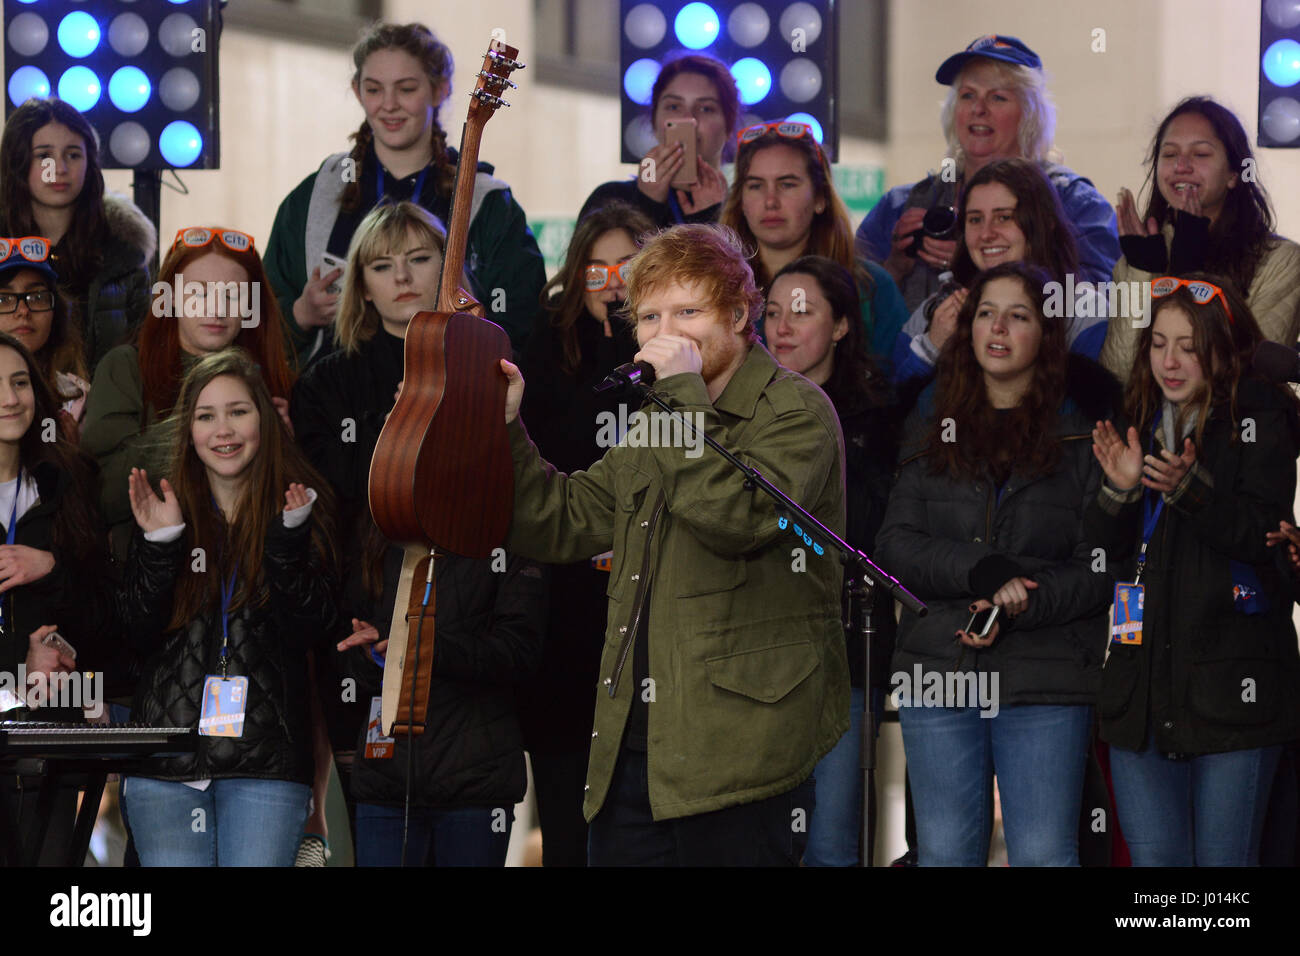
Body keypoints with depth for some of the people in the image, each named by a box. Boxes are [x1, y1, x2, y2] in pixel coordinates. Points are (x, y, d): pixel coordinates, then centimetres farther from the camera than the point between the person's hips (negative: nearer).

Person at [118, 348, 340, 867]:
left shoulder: (303, 509, 5)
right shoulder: (161, 508, 8)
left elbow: (314, 634, -4)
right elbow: (139, 639, 3)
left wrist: (288, 544, -16)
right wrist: (158, 545, -10)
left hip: (266, 762, -1)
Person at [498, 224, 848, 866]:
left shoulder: (796, 410, -5)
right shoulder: (654, 426, 21)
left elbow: (740, 517, -23)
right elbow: (560, 525, 19)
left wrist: (684, 391, -18)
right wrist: (505, 428, 6)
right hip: (635, 738, 7)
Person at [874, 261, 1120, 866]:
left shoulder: (1080, 437, 5)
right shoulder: (930, 431, 12)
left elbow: (1099, 568, 0)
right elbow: (893, 545, 3)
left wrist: (1021, 606, -17)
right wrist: (978, 569, -15)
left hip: (1046, 681, -2)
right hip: (938, 673, 3)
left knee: (1044, 856, -5)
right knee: (945, 855, 6)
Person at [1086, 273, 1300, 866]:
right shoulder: (1139, 422, 15)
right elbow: (1106, 550, 11)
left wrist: (1190, 488, -26)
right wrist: (1120, 488, -9)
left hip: (1229, 685, -5)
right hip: (1143, 683, 5)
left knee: (1224, 860, -3)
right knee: (1153, 860, 3)